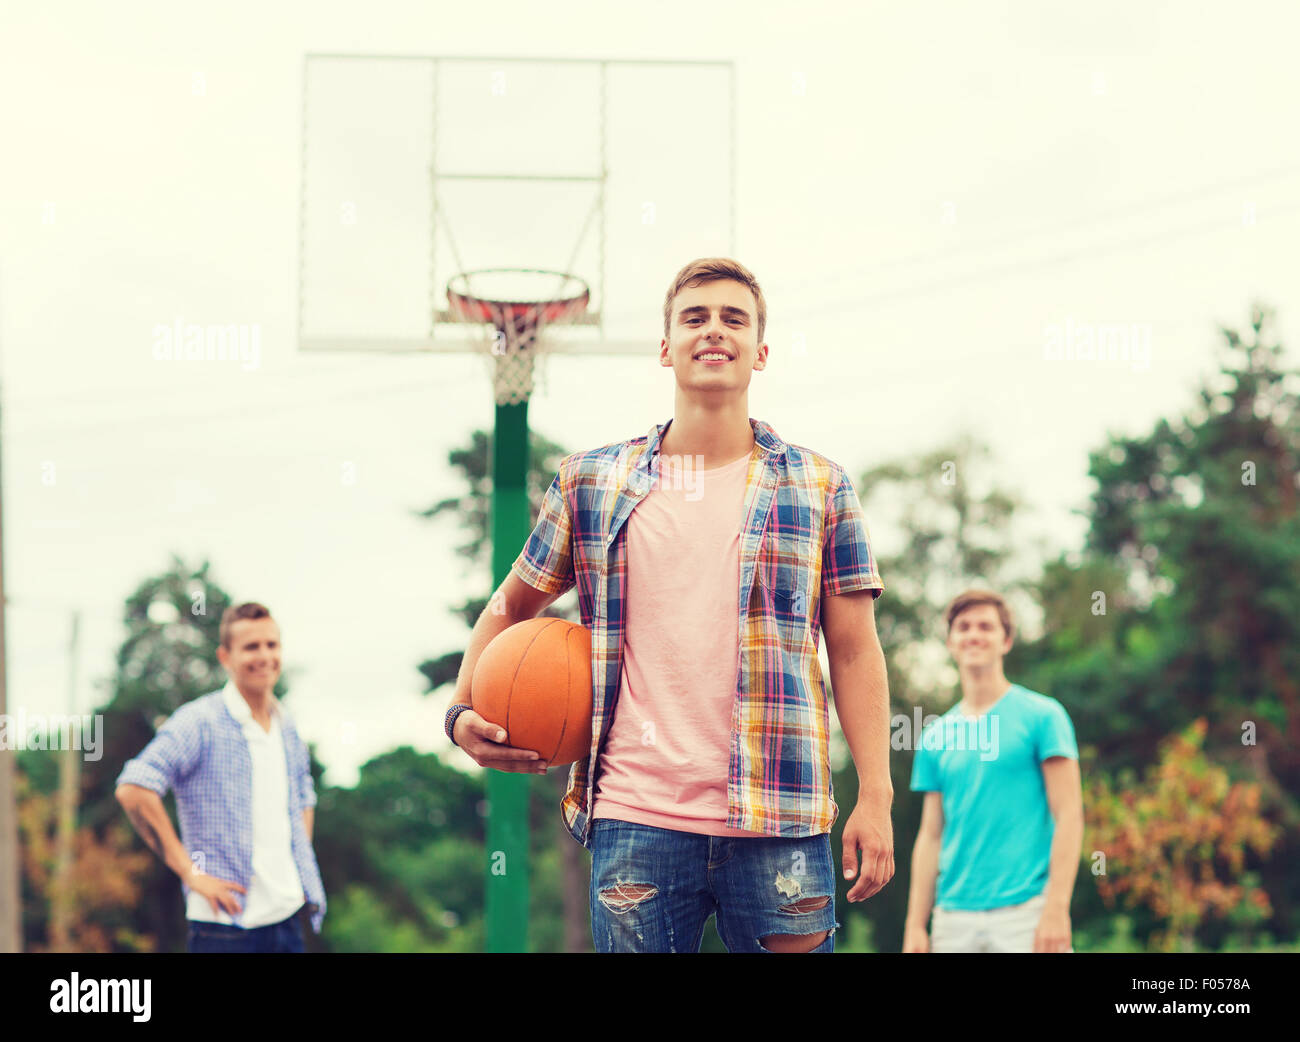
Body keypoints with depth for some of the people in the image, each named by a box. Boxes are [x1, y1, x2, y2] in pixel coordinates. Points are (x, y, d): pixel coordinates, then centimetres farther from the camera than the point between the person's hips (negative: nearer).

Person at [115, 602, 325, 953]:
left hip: (288, 922, 6)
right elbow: (133, 790, -19)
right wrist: (190, 872, -17)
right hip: (225, 929, -6)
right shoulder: (200, 722, -8)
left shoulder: (287, 727, 13)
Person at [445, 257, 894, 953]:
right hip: (634, 818, 1)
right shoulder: (590, 482, 9)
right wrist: (462, 711, 4)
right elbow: (512, 605, 20)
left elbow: (854, 650, 5)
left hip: (778, 822, 0)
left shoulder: (820, 486, 8)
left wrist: (875, 798, -3)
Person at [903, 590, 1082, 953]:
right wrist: (915, 926, 7)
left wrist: (1056, 909, -14)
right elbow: (931, 834, 15)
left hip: (1025, 909, -4)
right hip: (954, 919, 4)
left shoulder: (1042, 715, 3)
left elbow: (1069, 816, -4)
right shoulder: (936, 733, 15)